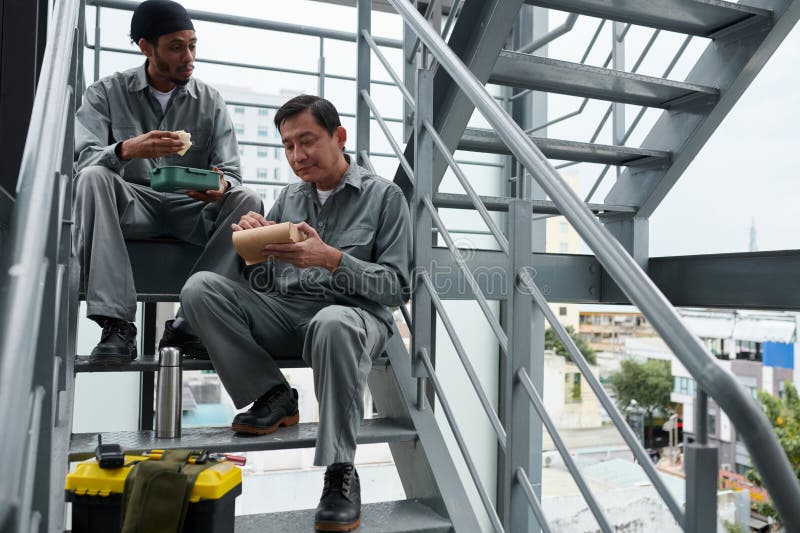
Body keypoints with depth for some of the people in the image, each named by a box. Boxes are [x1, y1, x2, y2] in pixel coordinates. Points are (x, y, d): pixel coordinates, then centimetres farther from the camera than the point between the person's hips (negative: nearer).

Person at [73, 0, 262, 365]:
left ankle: (190, 322, -27)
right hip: (130, 205, -1)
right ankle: (117, 324, -35)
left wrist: (221, 187, -28)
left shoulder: (210, 102, 6)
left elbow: (231, 173, -2)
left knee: (247, 201, -26)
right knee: (92, 179, -31)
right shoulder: (107, 93, 3)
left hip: (192, 207, 1)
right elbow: (80, 160, -13)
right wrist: (125, 150, -36)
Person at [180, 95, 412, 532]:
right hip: (284, 313, 5)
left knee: (332, 325, -40)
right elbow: (260, 284, 14)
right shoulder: (288, 198, 17)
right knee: (200, 288, -17)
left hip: (352, 313, -4)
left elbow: (396, 287, -5)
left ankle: (340, 472, -25)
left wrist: (332, 259, -19)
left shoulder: (384, 196, 3)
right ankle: (273, 396, -8)